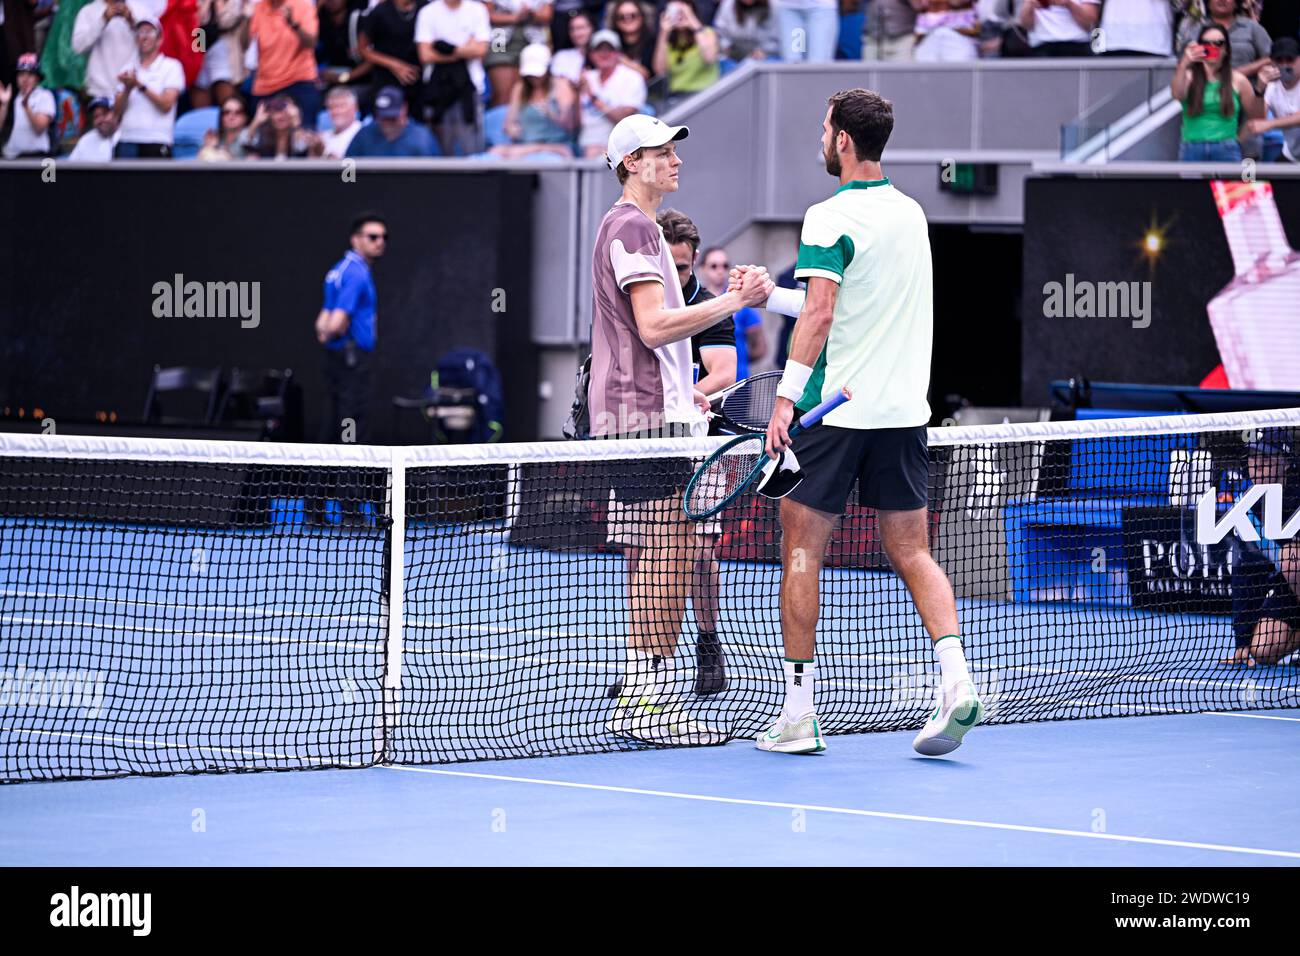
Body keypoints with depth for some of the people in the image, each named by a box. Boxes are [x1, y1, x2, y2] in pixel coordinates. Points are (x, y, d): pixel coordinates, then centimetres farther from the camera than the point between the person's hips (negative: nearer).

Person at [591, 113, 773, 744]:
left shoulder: (631, 226, 23)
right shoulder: (633, 227, -11)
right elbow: (654, 326, -21)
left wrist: (684, 388, 29)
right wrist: (733, 301, -20)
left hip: (649, 412, 11)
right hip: (647, 415, -11)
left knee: (658, 555, 10)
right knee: (667, 552, -13)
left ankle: (638, 702, 11)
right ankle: (651, 699, -15)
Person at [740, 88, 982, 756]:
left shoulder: (830, 219, -10)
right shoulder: (910, 213, 14)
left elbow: (819, 312, -21)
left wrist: (786, 396, -23)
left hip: (835, 408, -7)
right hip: (904, 411, 7)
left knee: (802, 549, 3)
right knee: (911, 552, 8)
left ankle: (799, 712, 4)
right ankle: (956, 681, -12)